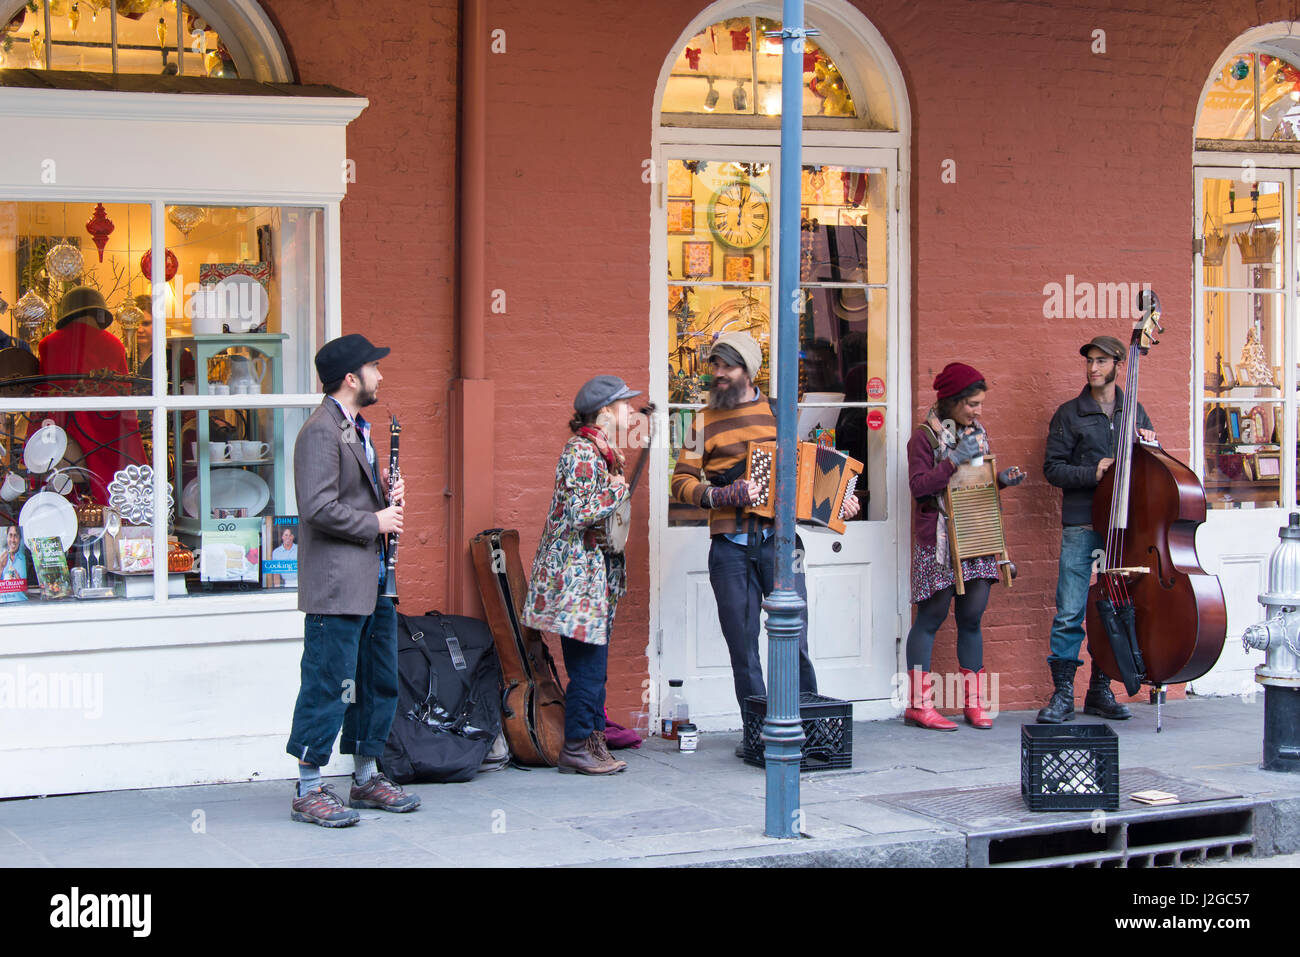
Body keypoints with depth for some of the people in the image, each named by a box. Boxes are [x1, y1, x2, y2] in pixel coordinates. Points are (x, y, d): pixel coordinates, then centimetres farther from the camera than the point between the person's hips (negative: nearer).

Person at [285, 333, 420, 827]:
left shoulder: (356, 429, 19)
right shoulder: (321, 432, -14)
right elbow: (319, 508, -22)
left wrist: (384, 489, 9)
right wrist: (374, 522, -13)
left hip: (372, 582, 10)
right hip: (337, 585, -10)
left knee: (379, 683, 15)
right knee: (328, 686, -5)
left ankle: (366, 778, 26)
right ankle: (309, 791, 1)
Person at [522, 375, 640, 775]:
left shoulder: (602, 451, 15)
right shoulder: (581, 452, -15)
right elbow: (578, 513, -22)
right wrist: (618, 490, -14)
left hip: (595, 572, 10)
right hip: (577, 573, -10)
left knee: (593, 663, 11)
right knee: (588, 664, -7)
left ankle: (592, 741, 15)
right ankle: (576, 748, -1)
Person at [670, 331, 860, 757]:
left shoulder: (779, 414, 11)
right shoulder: (704, 421, 9)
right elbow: (682, 481, 4)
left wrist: (840, 497, 4)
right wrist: (718, 495, -15)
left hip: (777, 538, 0)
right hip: (730, 547, 0)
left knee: (794, 637, -6)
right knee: (742, 644, 3)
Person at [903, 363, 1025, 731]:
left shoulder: (977, 434, 15)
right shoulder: (925, 436, -5)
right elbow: (919, 486, -15)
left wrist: (1002, 479, 3)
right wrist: (955, 459, -21)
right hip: (938, 541, -6)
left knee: (972, 617, 5)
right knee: (931, 617, -3)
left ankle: (973, 701, 12)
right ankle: (918, 704, 1)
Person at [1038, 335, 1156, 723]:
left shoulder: (1134, 411, 15)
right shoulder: (1070, 414, 5)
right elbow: (1052, 467, 0)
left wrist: (1150, 443, -2)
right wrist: (1093, 474, -14)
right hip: (1081, 525, -3)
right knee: (1069, 612, -7)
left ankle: (1100, 692, 15)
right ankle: (1062, 695, -2)